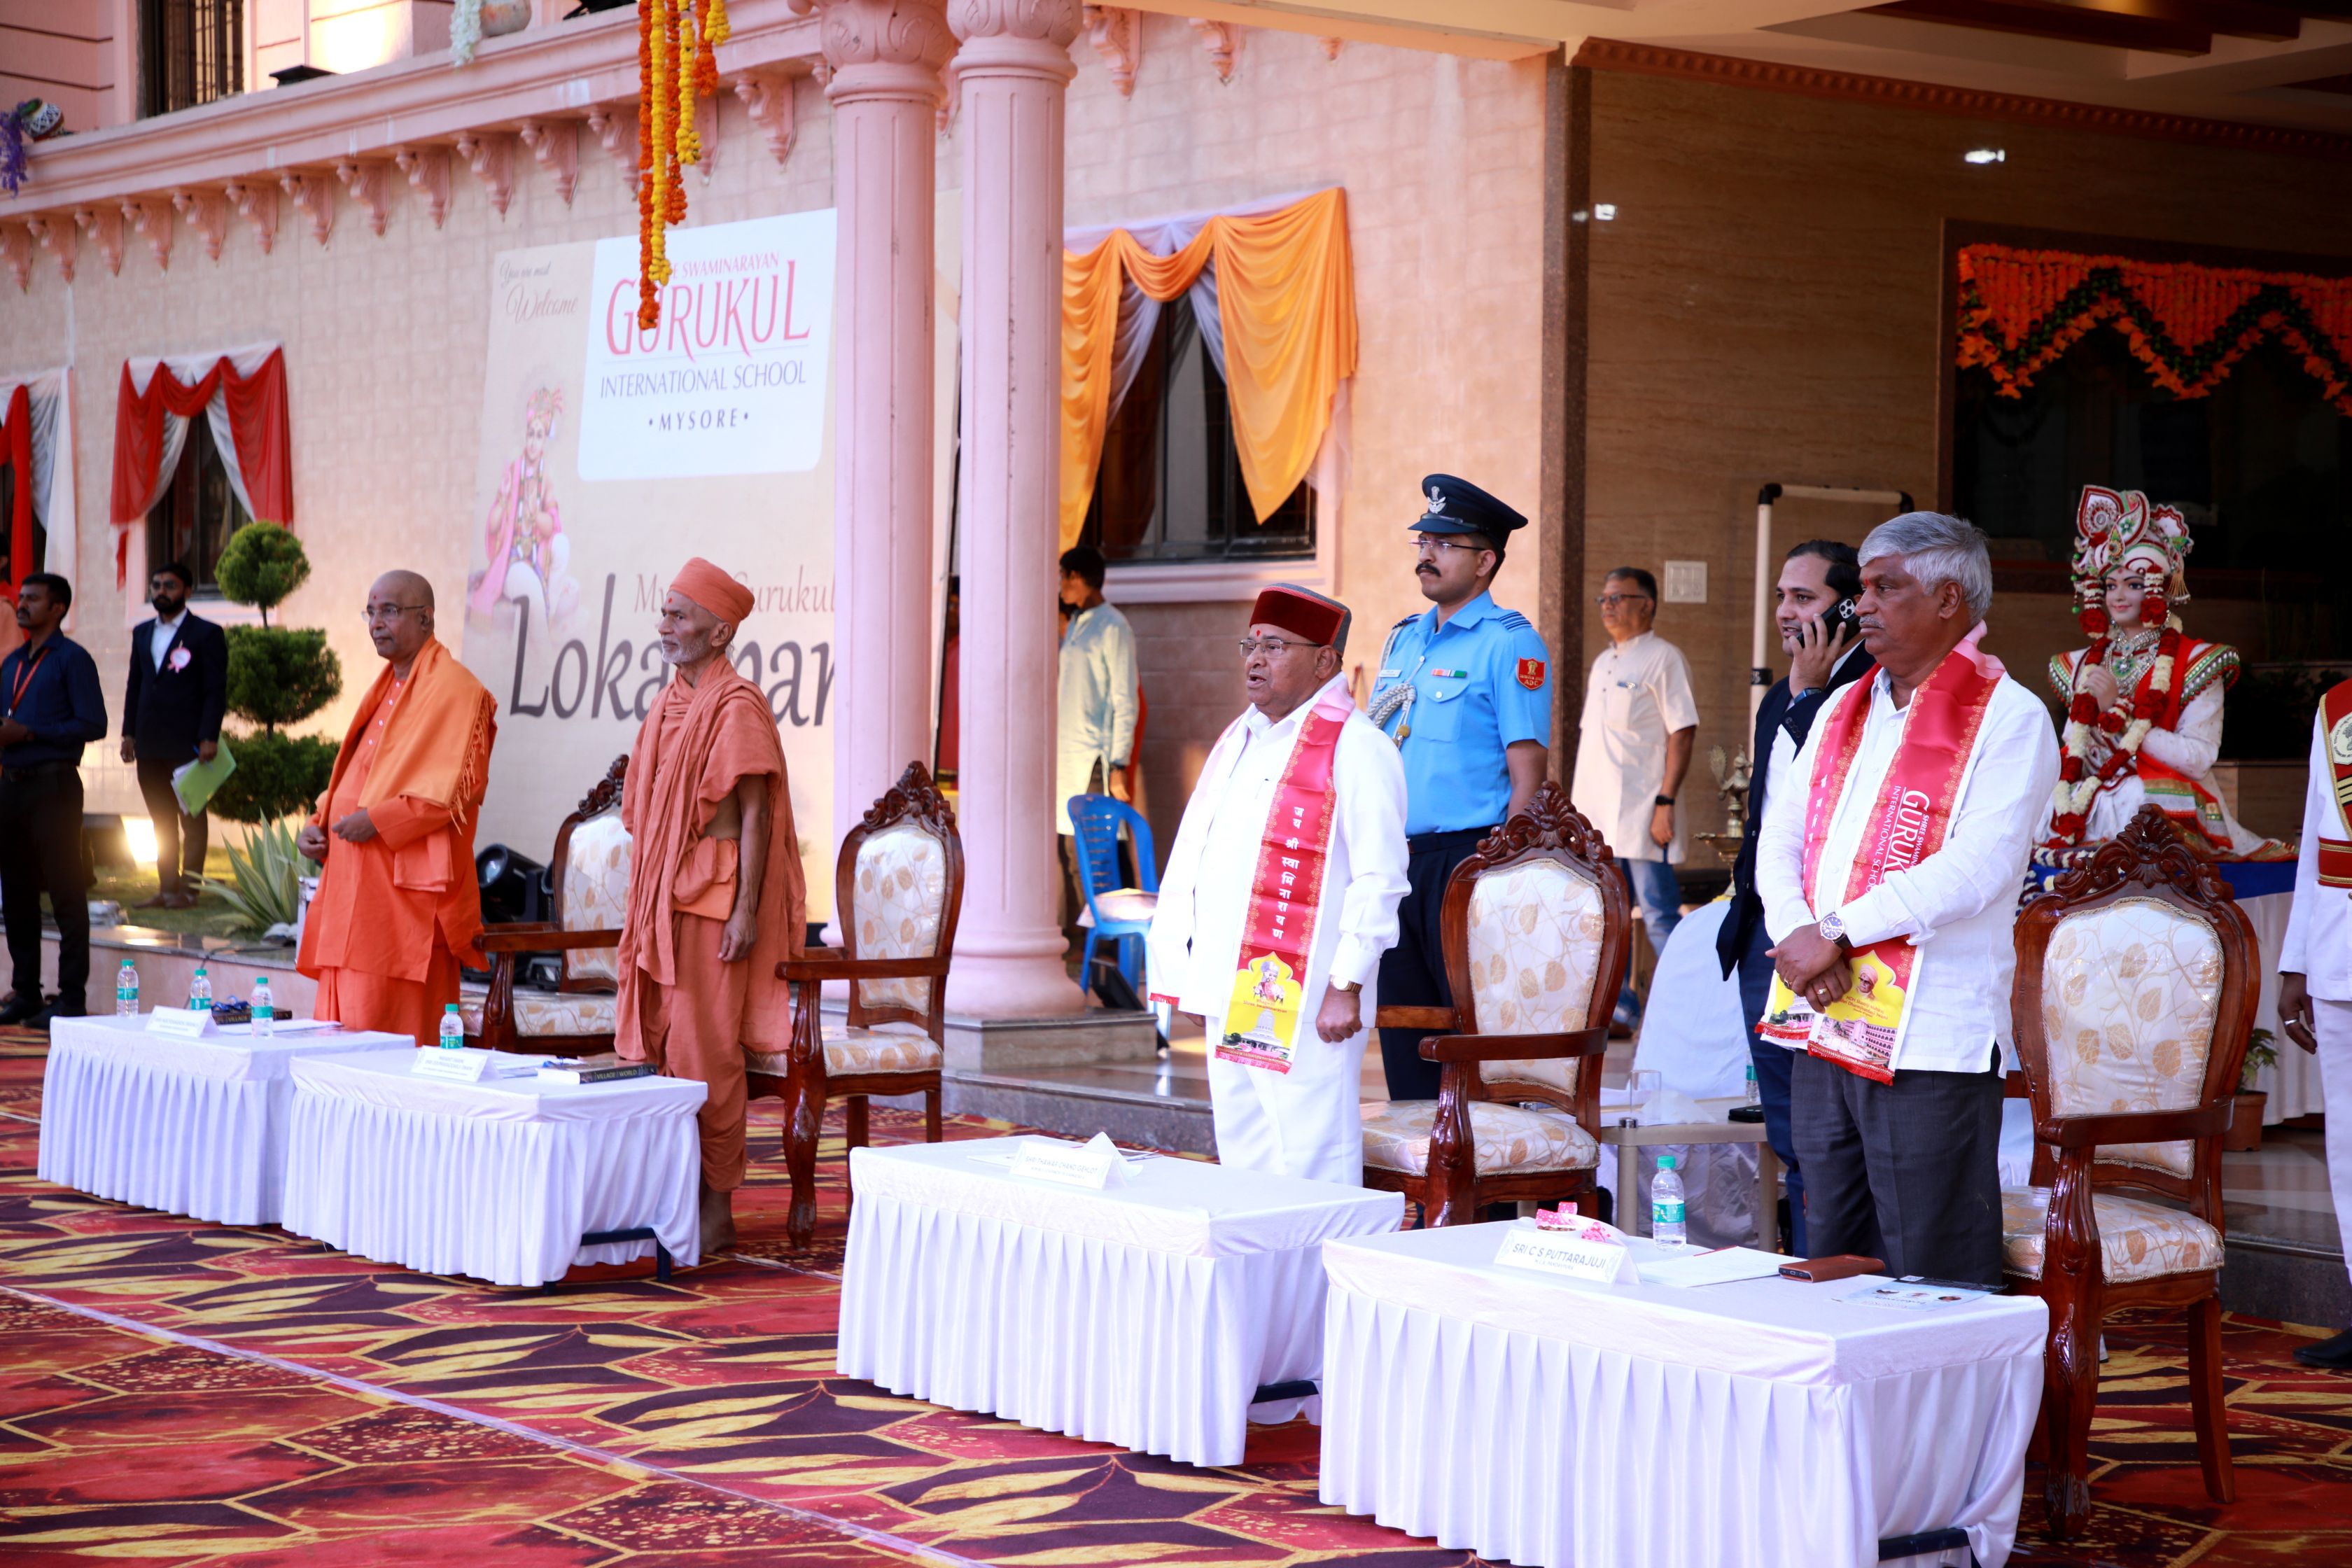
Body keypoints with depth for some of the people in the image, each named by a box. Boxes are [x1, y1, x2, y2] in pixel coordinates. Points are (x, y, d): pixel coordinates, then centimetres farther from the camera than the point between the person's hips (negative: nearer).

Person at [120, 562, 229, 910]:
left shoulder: (206, 634, -1)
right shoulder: (142, 633, 16)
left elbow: (216, 691, -6)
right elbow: (134, 686, 18)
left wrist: (209, 738, -15)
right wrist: (129, 733, 9)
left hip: (188, 744, -6)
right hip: (150, 745, 6)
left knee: (191, 821, 0)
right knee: (162, 821, 8)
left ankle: (188, 890, 2)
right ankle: (166, 889, 11)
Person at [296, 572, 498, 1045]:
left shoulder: (454, 690, -8)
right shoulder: (388, 688, 21)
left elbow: (459, 786, -18)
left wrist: (378, 821, -20)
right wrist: (319, 823, 10)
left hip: (406, 890, -9)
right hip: (354, 887, 9)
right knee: (340, 1038, 7)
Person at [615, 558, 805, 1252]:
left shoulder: (737, 706, -10)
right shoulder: (672, 704, 16)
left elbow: (755, 814, -14)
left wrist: (745, 910, -19)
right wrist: (643, 901, 18)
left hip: (713, 893, -9)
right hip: (662, 894, 9)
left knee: (706, 1051, -7)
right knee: (661, 1045, 7)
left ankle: (718, 1209, -1)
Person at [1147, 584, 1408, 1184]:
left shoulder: (1356, 750, -9)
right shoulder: (1237, 740, 17)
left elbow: (1378, 881, -14)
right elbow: (1191, 862, 20)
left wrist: (1347, 986, -17)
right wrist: (1192, 978, 15)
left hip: (1305, 1007, -8)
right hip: (1229, 999, 8)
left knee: (1310, 1171, -7)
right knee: (1242, 1168, 12)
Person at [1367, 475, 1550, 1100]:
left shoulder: (1509, 644, -6)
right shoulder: (1403, 638, 17)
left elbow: (1527, 773, -11)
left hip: (1467, 859, -7)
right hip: (1395, 859, 7)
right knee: (1403, 1024, 9)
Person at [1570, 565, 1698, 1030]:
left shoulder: (1663, 659, -6)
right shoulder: (1603, 664, 18)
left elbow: (1682, 733, -12)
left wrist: (1666, 803, -18)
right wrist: (1576, 798, 17)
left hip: (1641, 815, -8)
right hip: (1597, 815, 8)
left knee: (1659, 915, -6)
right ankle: (1619, 1009, 15)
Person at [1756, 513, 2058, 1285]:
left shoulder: (2008, 717, -6)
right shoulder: (1845, 709, 18)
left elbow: (1976, 867, -18)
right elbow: (1779, 837, 12)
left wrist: (1837, 934, -16)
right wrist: (1796, 935, -8)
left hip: (1930, 1040, -7)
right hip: (1823, 1031, 7)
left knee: (1930, 1286, -3)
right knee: (1831, 1271, 14)